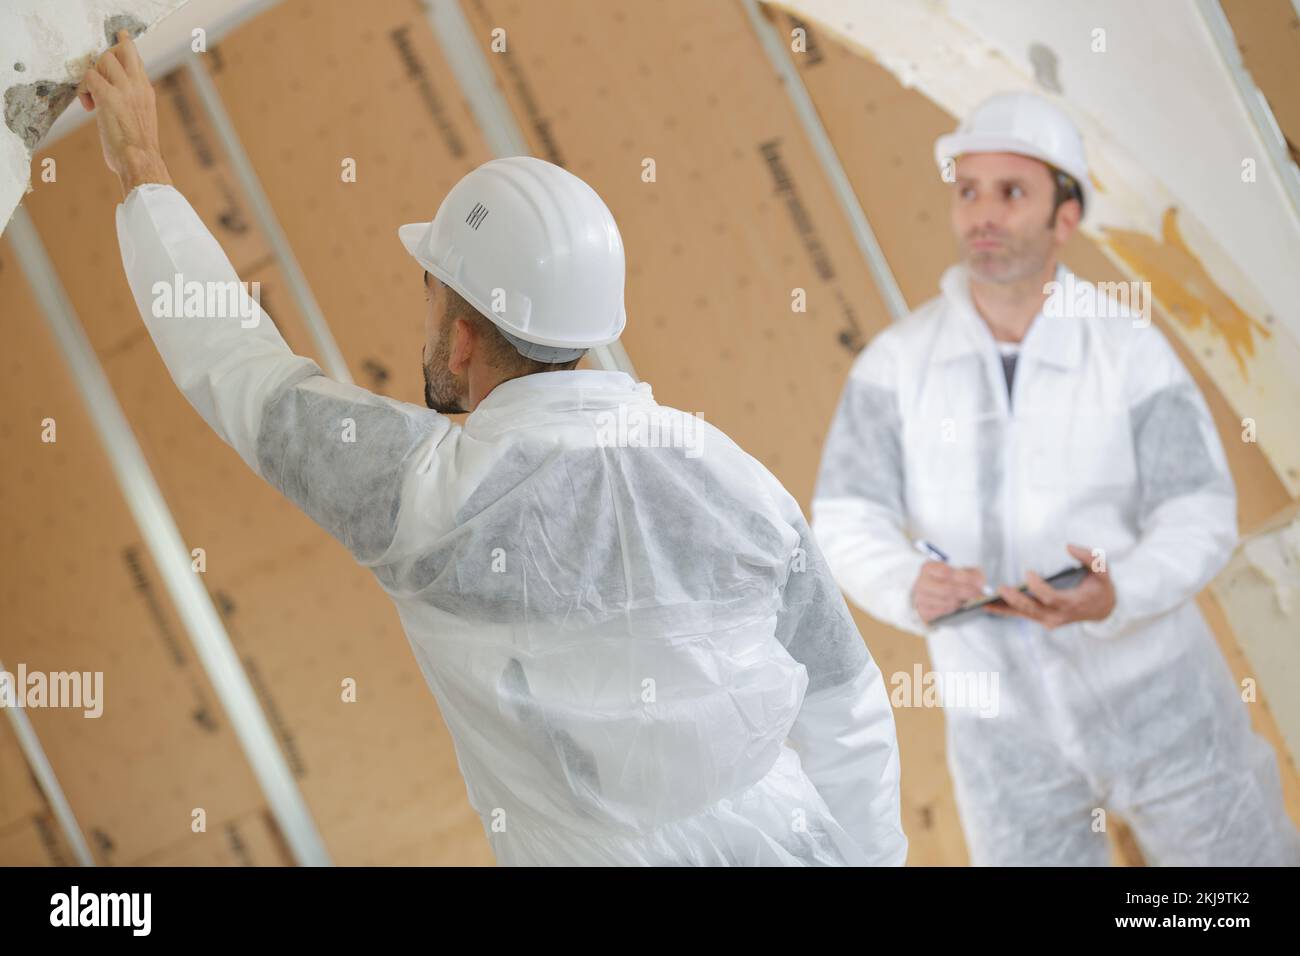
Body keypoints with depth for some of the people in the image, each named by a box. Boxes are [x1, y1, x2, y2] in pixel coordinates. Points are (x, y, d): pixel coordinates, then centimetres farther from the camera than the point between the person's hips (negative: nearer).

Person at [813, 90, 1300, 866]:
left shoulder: (1131, 350, -12)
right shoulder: (897, 362, -7)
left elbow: (1200, 521, -14)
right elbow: (849, 526, -10)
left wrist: (1112, 598, -35)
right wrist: (911, 589, -33)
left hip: (1152, 690, -1)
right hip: (1003, 717, 2)